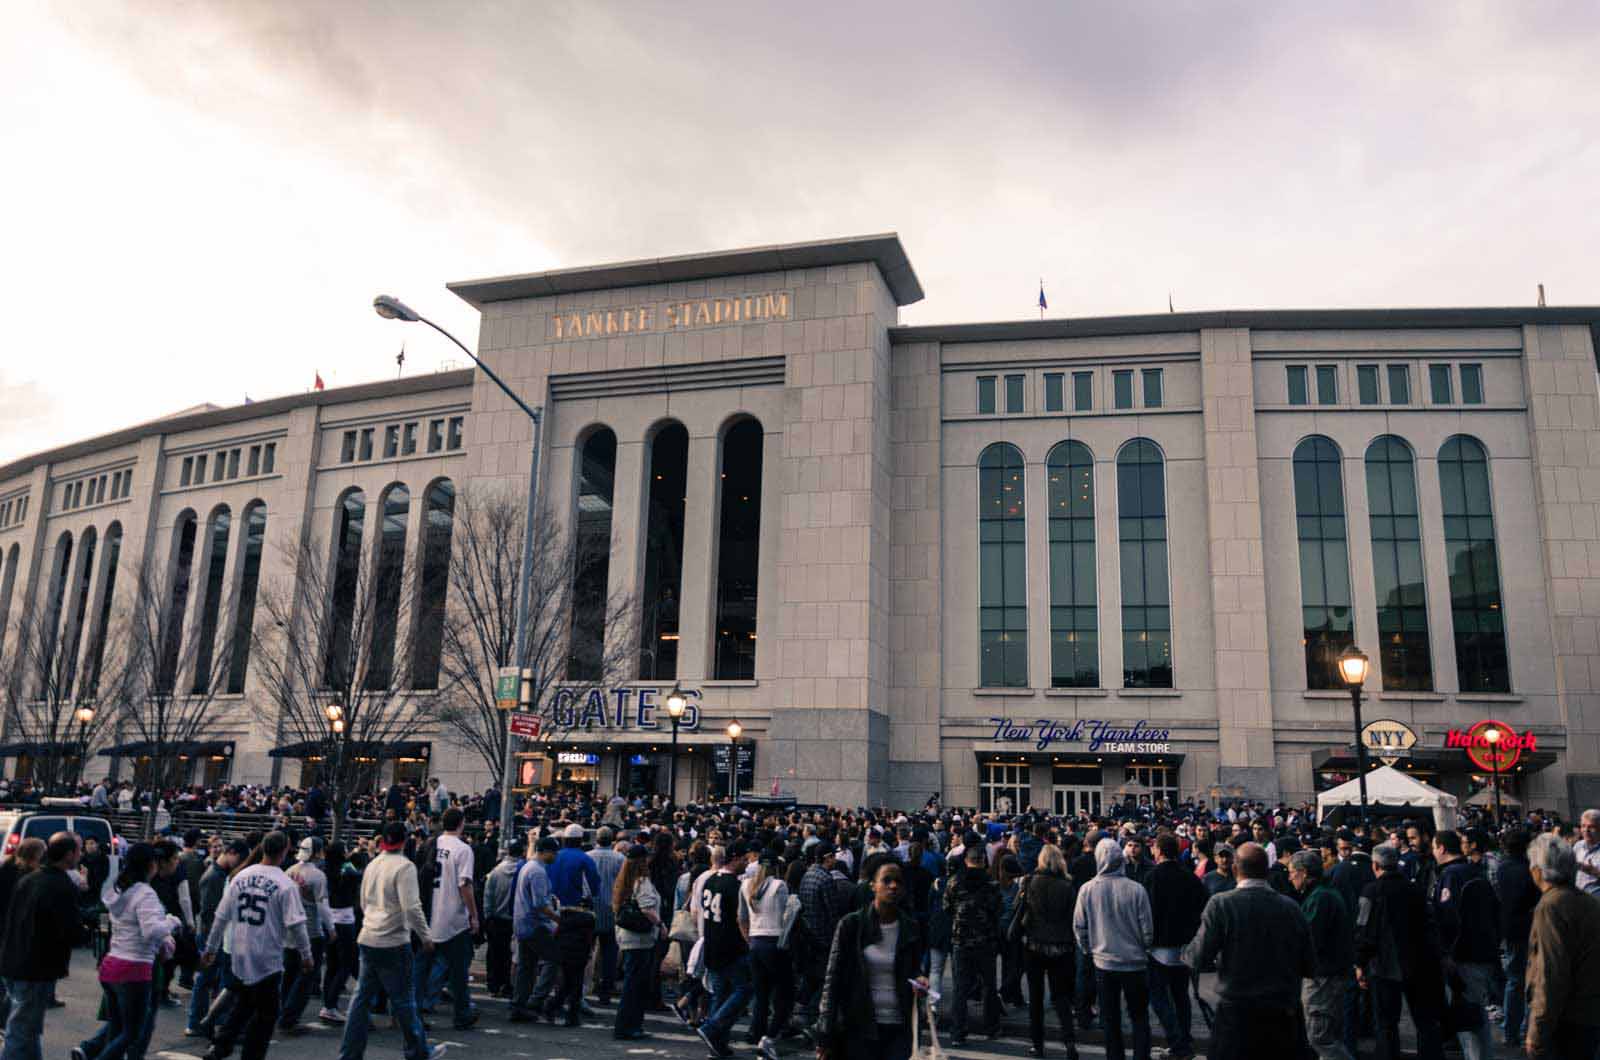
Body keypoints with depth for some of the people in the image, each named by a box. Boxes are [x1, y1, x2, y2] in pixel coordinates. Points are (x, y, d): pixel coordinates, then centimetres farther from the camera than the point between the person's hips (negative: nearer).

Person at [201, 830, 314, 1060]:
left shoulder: (241, 876, 2)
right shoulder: (285, 884, -14)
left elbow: (222, 916, 7)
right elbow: (295, 924, -14)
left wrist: (211, 947, 18)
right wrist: (306, 954, -3)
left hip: (240, 955, 6)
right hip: (268, 959, -6)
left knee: (244, 1005, 24)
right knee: (266, 1013, 9)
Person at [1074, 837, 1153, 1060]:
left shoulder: (1087, 889, -11)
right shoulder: (1136, 889, -16)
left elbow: (1079, 927, -4)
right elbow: (1147, 929, -9)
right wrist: (1144, 949, 11)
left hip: (1103, 961, 1)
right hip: (1135, 961, -1)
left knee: (1110, 1019, 14)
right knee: (1140, 1017, 14)